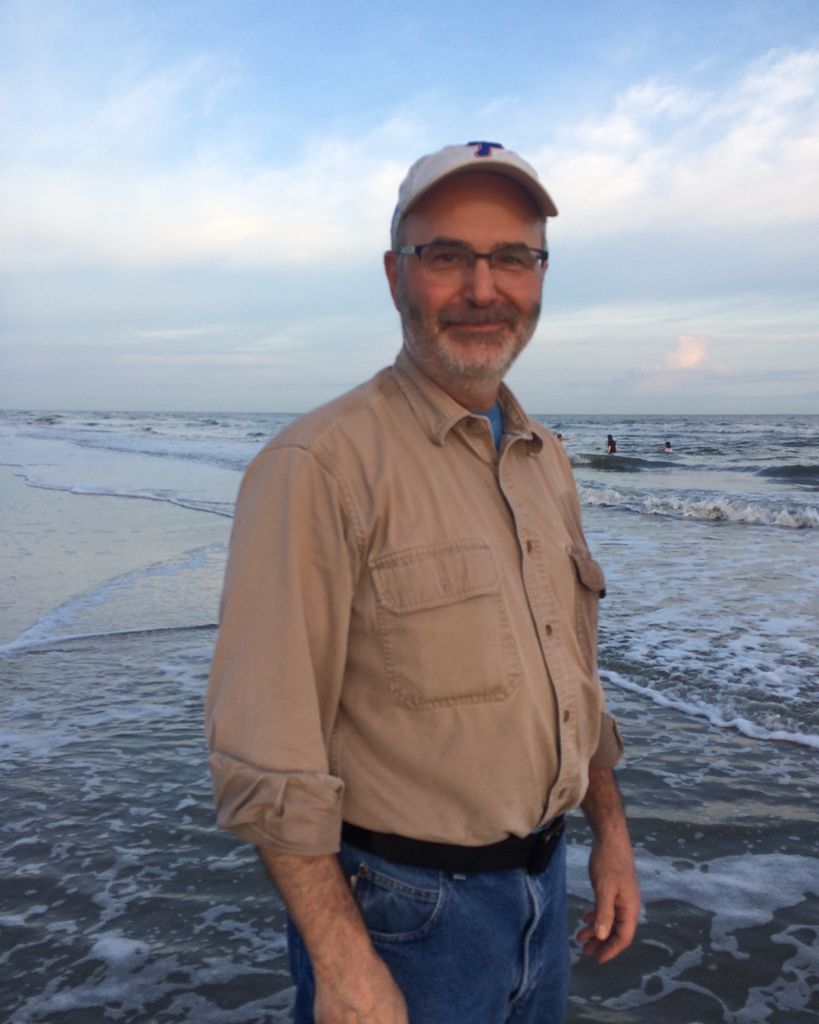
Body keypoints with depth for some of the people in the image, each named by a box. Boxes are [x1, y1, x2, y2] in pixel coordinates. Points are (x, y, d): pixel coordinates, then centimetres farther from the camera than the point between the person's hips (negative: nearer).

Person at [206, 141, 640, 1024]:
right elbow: (269, 760, -22)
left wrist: (611, 836, 12)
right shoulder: (319, 466, -20)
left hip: (542, 883, 7)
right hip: (401, 908, -7)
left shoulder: (545, 463, 5)